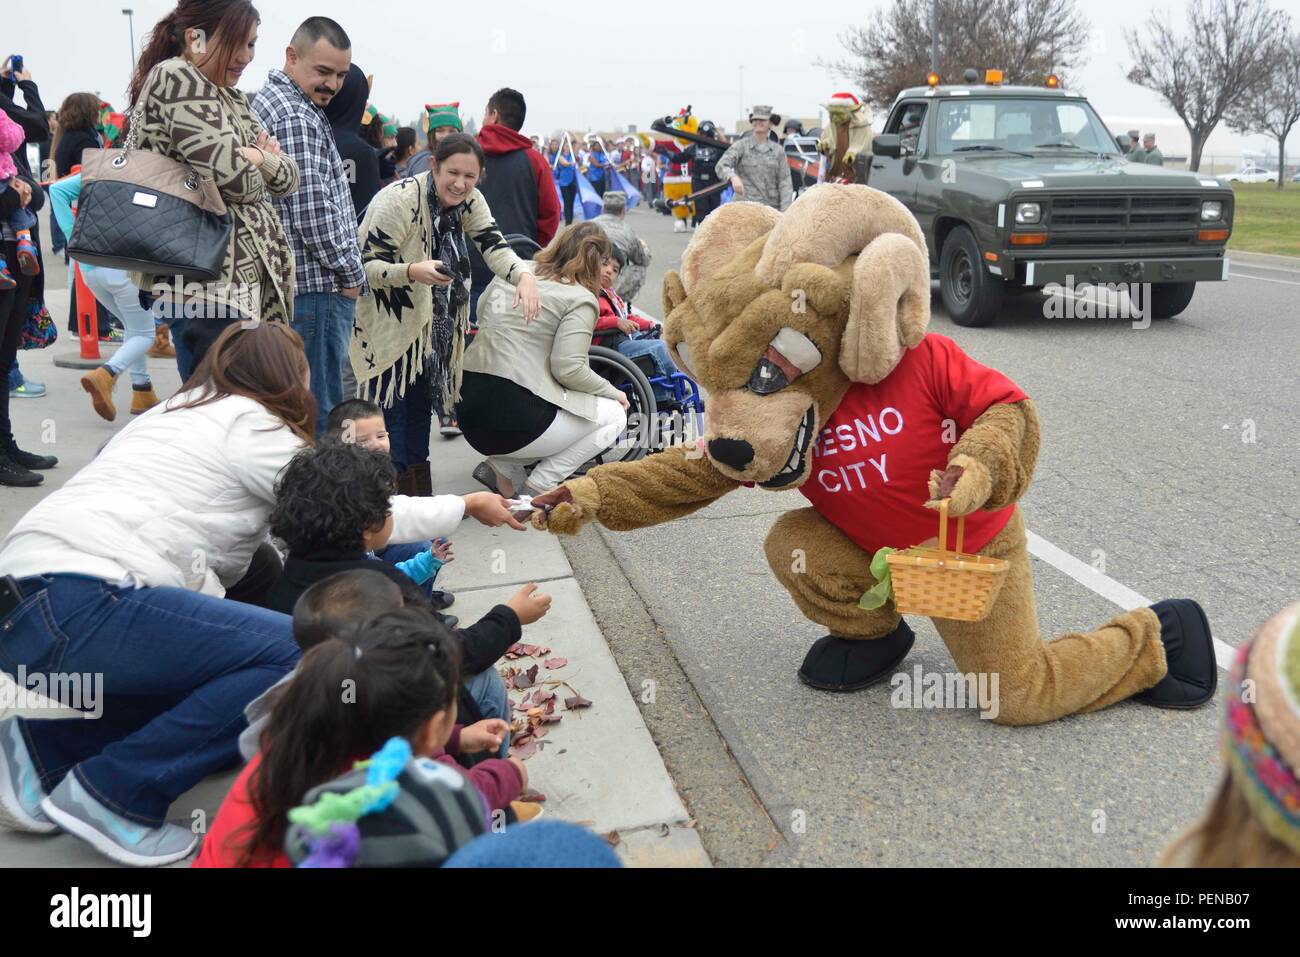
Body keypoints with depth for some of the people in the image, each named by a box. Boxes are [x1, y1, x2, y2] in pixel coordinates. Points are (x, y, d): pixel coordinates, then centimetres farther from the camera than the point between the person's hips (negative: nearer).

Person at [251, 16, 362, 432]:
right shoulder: (297, 116, -14)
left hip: (287, 282, 10)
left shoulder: (270, 99, 19)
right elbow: (312, 209, -20)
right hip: (316, 286, -10)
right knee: (319, 412, -6)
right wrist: (350, 273, -8)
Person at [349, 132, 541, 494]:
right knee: (392, 407, -11)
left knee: (421, 404, 11)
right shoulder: (400, 199, -23)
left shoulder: (469, 201, -3)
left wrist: (525, 275, -34)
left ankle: (420, 498, 20)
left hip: (429, 324, 7)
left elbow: (495, 247, -13)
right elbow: (366, 266, -23)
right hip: (385, 324, -7)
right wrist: (412, 271, -42)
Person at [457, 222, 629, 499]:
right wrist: (613, 392, 2)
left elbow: (481, 314, 25)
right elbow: (569, 369, -14)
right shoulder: (580, 299, -7)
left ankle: (501, 468, 13)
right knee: (614, 414, 10)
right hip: (516, 421, -7)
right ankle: (537, 487, -1)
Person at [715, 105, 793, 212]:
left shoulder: (778, 150, 9)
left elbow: (785, 182, 4)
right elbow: (721, 166, -12)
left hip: (772, 208, 3)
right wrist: (733, 177, -35)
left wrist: (785, 212, -9)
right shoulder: (741, 146, 3)